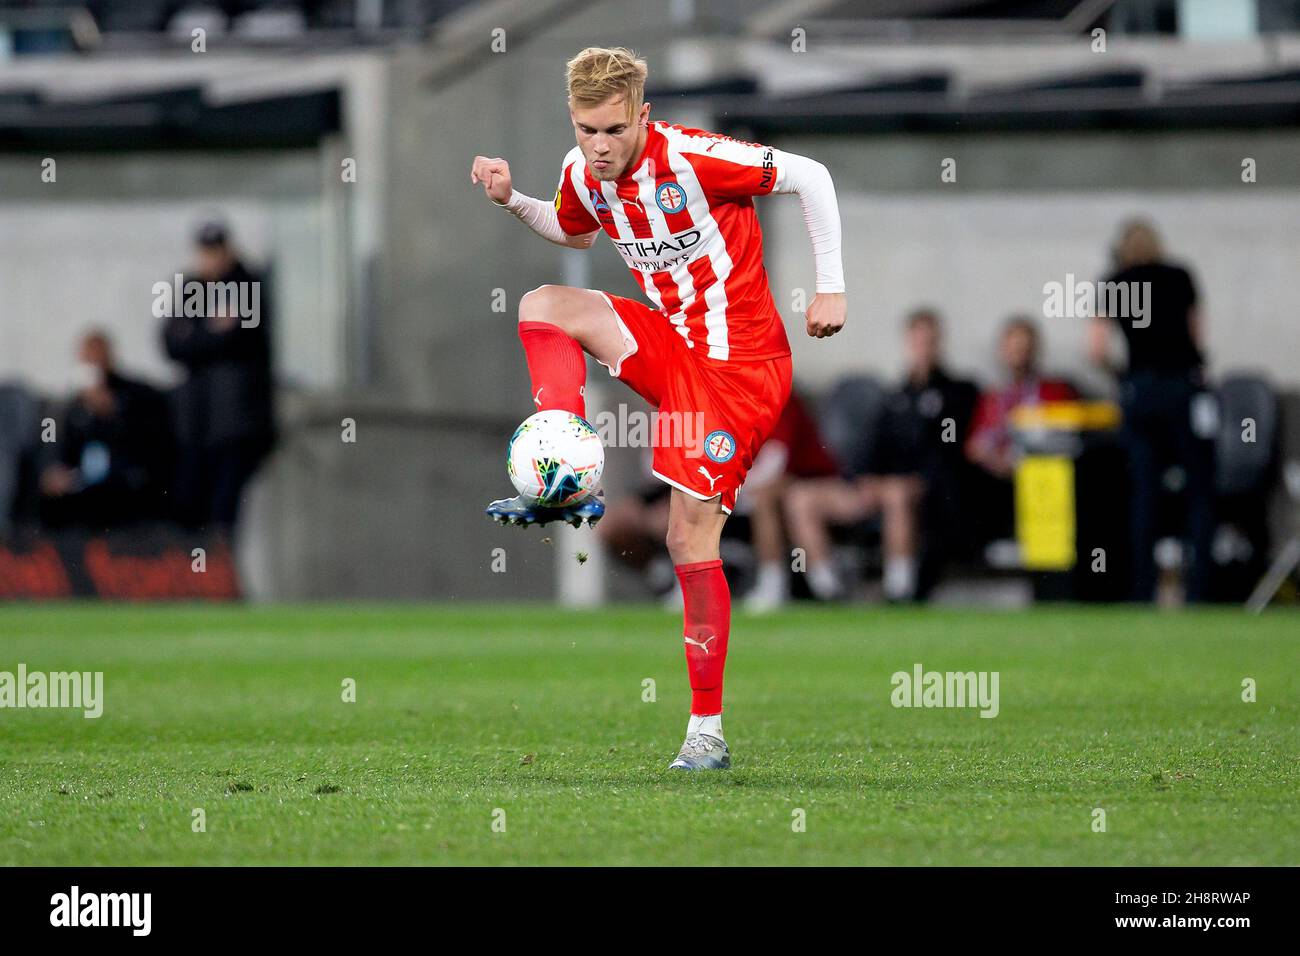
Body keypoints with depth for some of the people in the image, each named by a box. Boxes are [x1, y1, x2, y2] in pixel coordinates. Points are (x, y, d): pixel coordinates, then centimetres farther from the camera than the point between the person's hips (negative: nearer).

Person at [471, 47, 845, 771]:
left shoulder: (691, 158, -23)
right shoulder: (584, 175, -1)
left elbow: (810, 177, -14)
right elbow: (575, 233, 25)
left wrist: (831, 285, -13)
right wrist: (513, 202, 6)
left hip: (741, 368, -7)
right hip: (674, 345, 7)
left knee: (692, 539, -9)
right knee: (543, 304, -7)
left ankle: (708, 732, -3)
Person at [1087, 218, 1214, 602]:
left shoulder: (1113, 286, 7)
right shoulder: (1180, 278, 9)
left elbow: (1096, 350, 0)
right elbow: (1197, 337, 12)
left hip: (1138, 390, 1)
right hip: (1184, 385, -1)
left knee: (1142, 494, 6)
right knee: (1200, 490, 3)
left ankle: (1143, 590, 2)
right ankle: (1196, 588, -7)